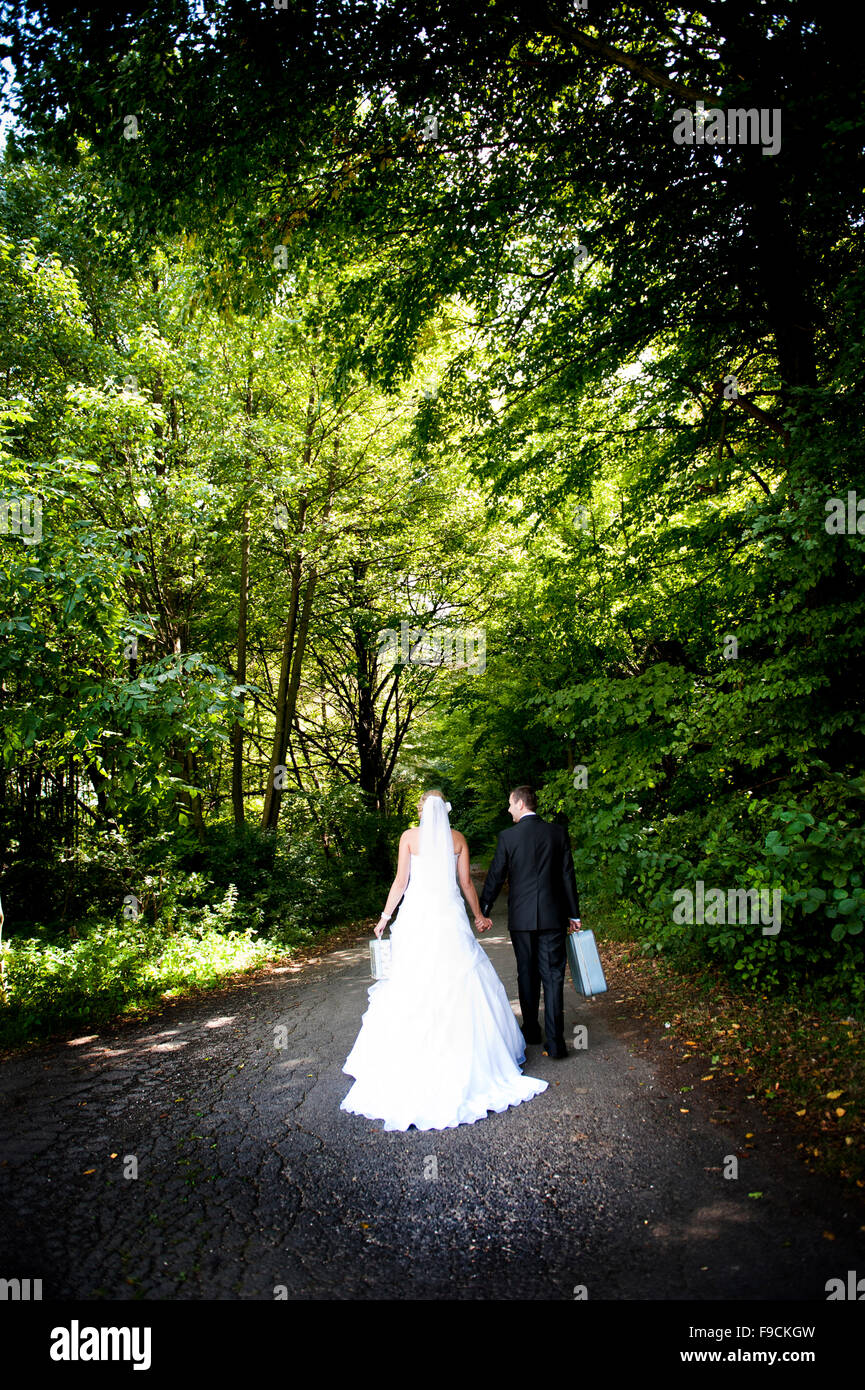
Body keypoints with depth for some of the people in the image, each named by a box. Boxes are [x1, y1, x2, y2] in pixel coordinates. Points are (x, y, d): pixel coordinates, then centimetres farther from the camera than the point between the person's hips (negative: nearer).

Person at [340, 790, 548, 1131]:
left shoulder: (409, 836, 0)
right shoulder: (457, 839, 5)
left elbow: (401, 880, -2)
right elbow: (466, 882, 7)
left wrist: (385, 916, 7)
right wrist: (478, 916, 19)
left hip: (417, 915, -1)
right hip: (450, 916, 2)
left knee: (412, 985, 4)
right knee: (461, 986, 8)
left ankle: (409, 1061, 8)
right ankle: (470, 1059, 14)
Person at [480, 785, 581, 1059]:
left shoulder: (508, 836, -6)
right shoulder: (558, 833, 0)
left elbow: (495, 877, -1)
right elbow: (568, 876, 2)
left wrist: (482, 911, 11)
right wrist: (573, 915, 10)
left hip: (521, 917, -1)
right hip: (553, 916, 1)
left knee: (527, 974, 14)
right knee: (553, 976, 1)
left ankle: (531, 1030, 24)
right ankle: (554, 1041, -4)